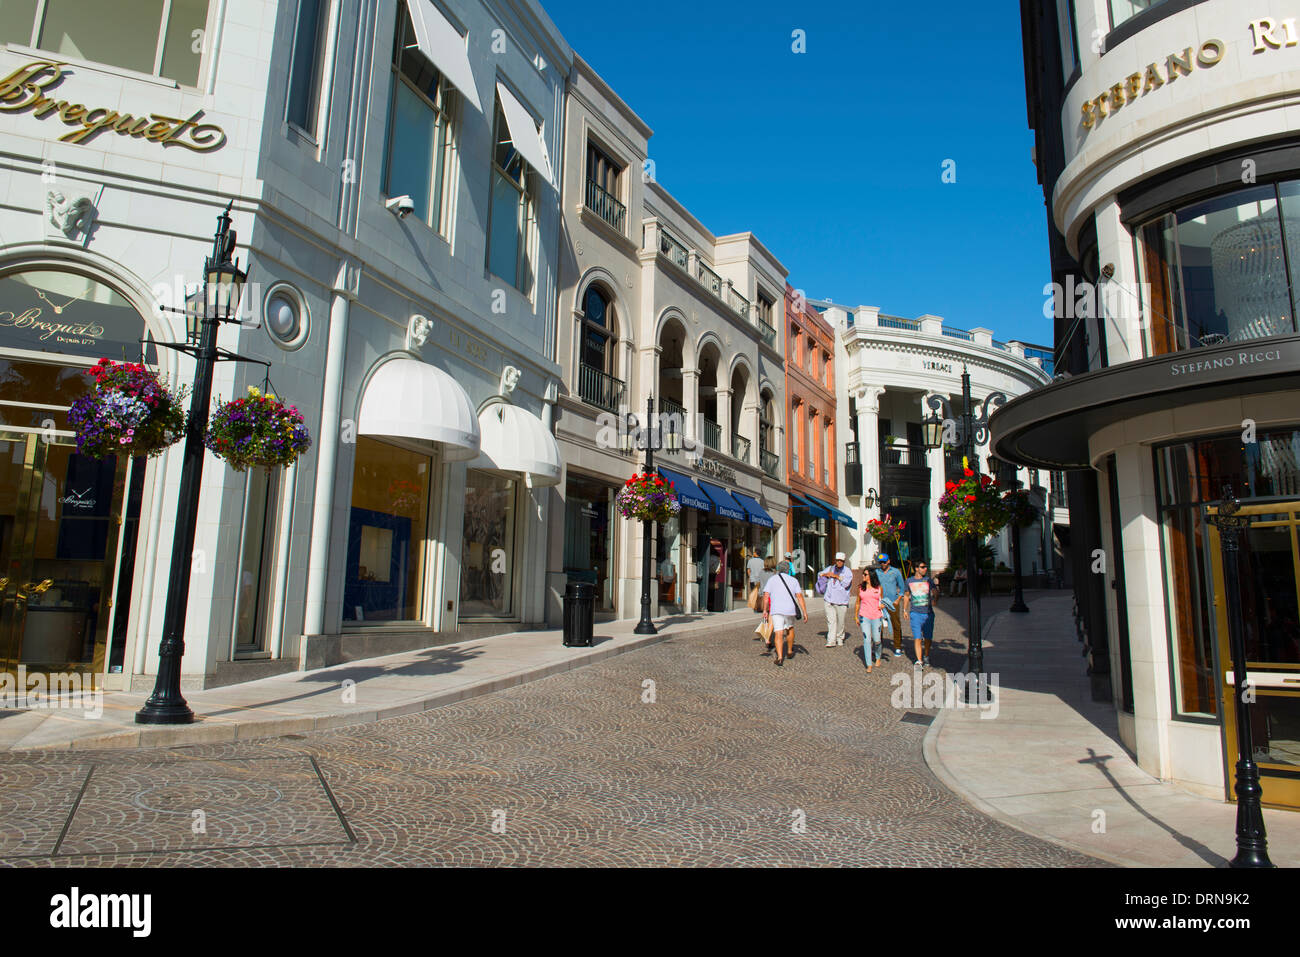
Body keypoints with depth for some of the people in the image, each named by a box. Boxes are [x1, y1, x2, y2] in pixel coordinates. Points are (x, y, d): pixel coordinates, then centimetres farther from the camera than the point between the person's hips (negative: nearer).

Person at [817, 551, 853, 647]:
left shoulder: (848, 571, 1)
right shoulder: (830, 568, 12)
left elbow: (846, 583, -12)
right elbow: (820, 575, 21)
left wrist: (836, 576, -10)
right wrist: (825, 574, 1)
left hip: (842, 601, -1)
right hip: (829, 600, 2)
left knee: (841, 621, 8)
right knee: (831, 621, -7)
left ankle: (840, 638, 27)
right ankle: (831, 640, -9)